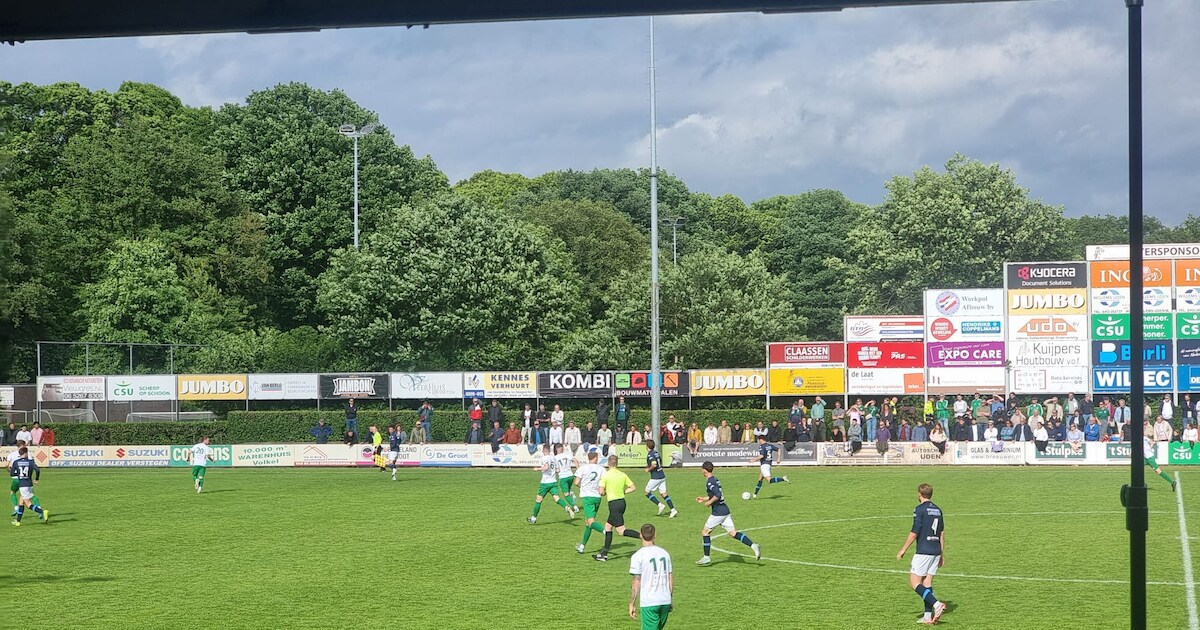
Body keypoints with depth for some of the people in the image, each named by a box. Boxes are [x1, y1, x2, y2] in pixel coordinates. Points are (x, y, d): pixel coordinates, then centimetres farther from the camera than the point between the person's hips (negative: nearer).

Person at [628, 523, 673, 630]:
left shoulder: (638, 556, -8)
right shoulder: (664, 553, 8)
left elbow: (636, 583, -9)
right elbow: (671, 579, 12)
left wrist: (632, 605, -3)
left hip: (649, 602, -5)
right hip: (665, 601, 5)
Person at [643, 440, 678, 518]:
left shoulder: (650, 455, -15)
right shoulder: (656, 452, 11)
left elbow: (654, 464, -28)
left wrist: (648, 469, -10)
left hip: (655, 477, -8)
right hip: (662, 476, 8)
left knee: (647, 492, 7)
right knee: (664, 493, 9)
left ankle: (660, 505, -3)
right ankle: (673, 510, 0)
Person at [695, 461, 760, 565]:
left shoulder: (710, 482, -15)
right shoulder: (715, 479, 15)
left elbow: (717, 495, -26)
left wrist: (709, 503, -12)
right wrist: (704, 499, 28)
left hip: (718, 512, -9)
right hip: (725, 510, 9)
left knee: (705, 532, 4)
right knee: (733, 533, 4)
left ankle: (707, 557, 8)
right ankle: (753, 546, -9)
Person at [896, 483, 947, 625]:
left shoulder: (920, 509, -9)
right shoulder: (938, 510, 13)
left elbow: (914, 533, -12)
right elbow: (942, 534, 16)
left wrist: (903, 550, -4)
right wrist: (942, 555, 22)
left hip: (923, 552, -7)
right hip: (936, 552, 7)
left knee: (914, 582, -5)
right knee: (927, 583, 9)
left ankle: (936, 605, -20)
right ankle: (928, 616, 4)